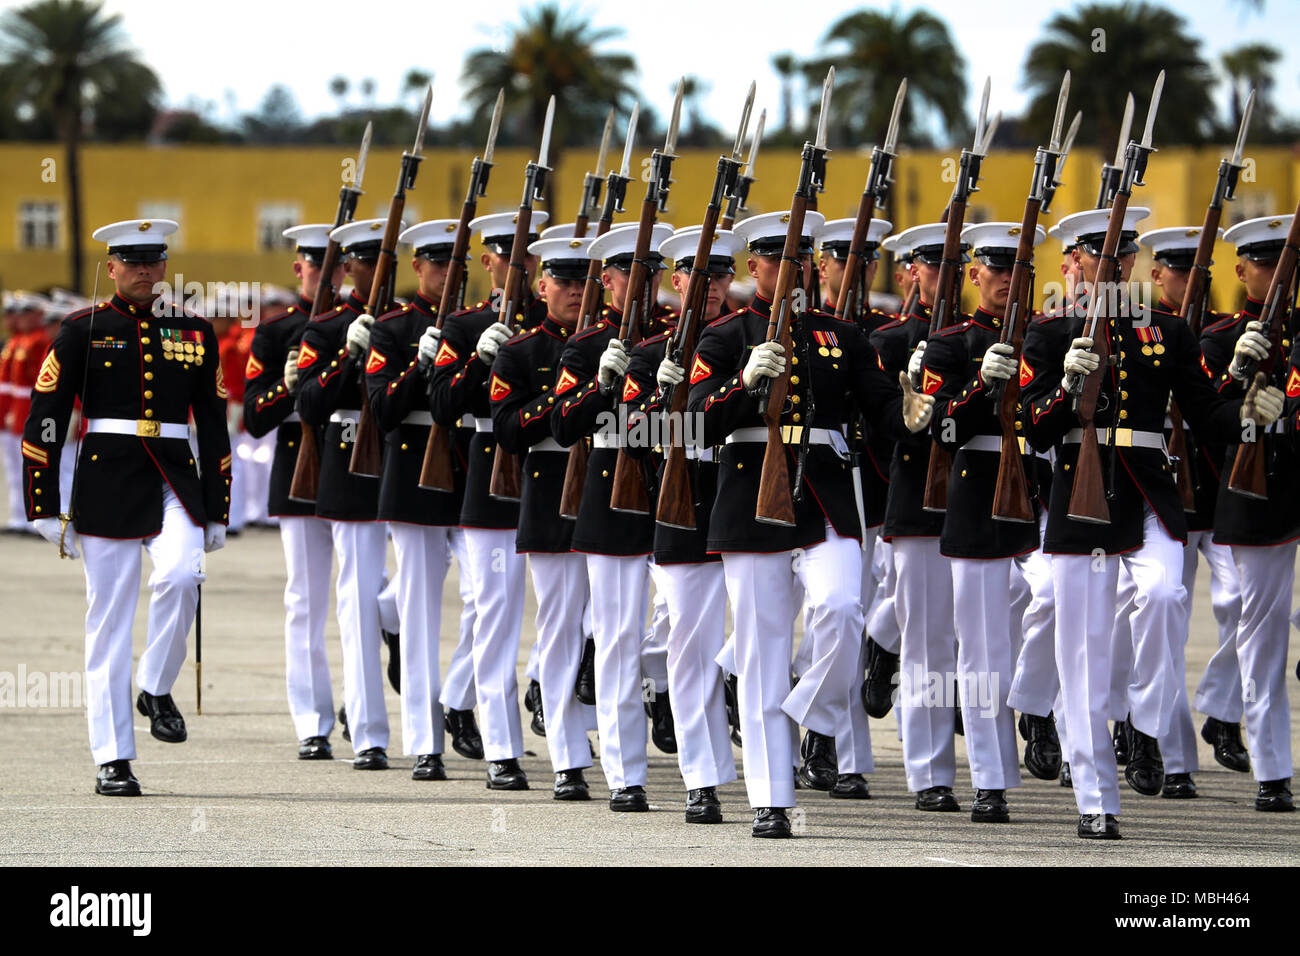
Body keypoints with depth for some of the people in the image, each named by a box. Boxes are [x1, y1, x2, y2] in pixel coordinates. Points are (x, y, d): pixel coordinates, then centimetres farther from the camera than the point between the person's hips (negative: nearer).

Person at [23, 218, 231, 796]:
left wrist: (216, 511, 11)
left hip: (176, 481, 2)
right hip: (107, 482, -2)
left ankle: (156, 689, -1)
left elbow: (213, 425, 15)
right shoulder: (82, 331, 2)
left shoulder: (194, 333, 10)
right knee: (108, 618, -1)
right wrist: (47, 508, -6)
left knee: (180, 575, -26)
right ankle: (113, 761, 5)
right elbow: (44, 422, -1)